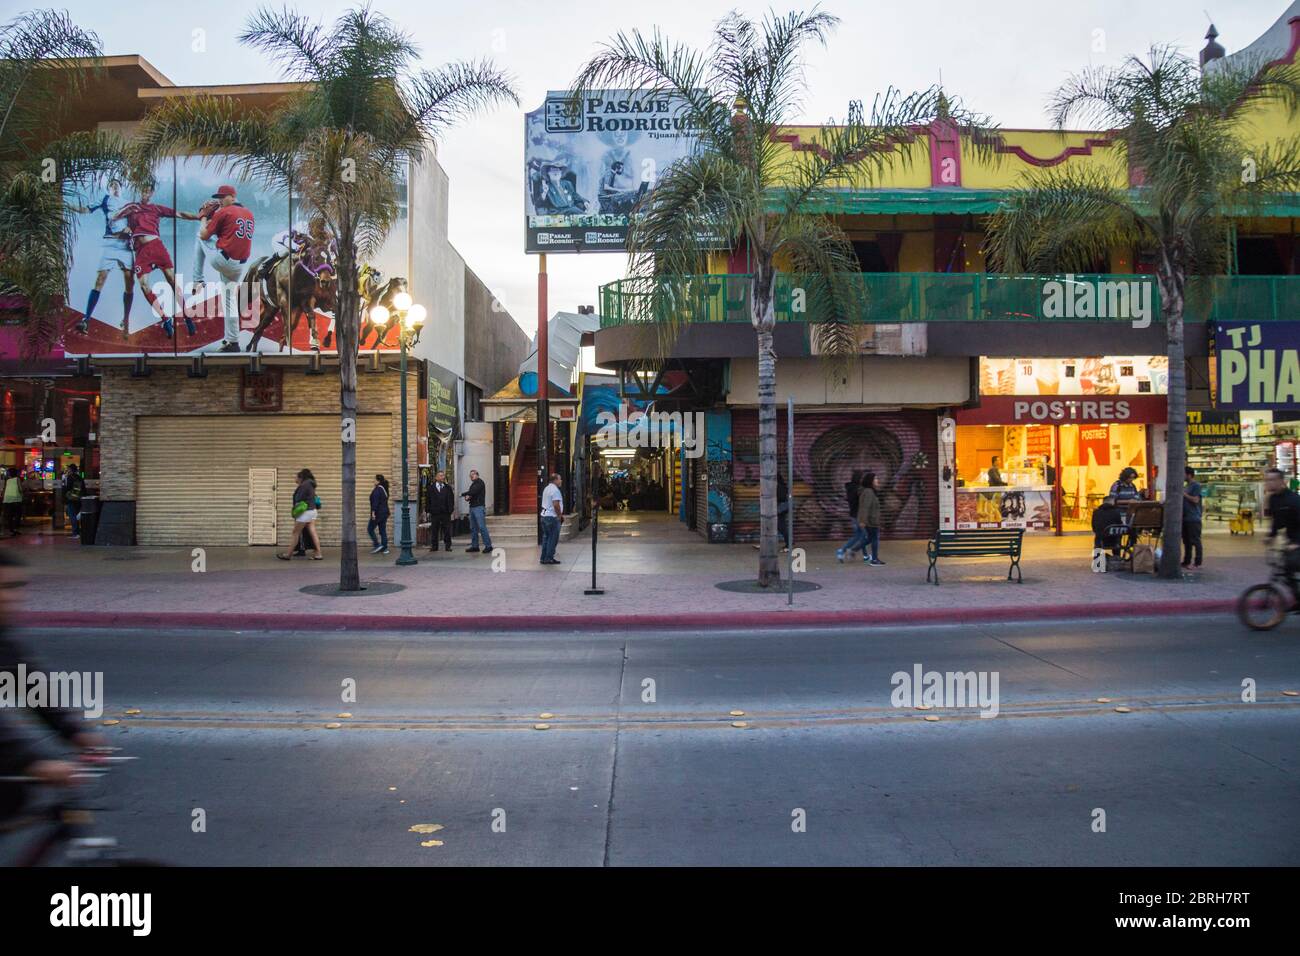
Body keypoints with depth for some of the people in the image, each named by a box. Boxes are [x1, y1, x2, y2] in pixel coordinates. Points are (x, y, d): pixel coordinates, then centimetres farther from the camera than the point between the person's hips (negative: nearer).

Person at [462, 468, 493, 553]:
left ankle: (488, 546, -11)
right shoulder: (473, 484, 22)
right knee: (473, 528, 8)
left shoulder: (479, 482, -4)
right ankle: (474, 546, 12)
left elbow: (473, 492, -15)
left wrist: (464, 494, 1)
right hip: (472, 507, 9)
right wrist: (467, 497, -4)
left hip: (479, 507, -9)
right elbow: (471, 494, 19)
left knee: (482, 527, -12)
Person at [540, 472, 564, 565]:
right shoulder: (555, 490, -15)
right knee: (553, 538, -3)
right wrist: (560, 515, -11)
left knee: (546, 537, 13)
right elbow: (556, 505, -23)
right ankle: (549, 558, -2)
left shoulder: (546, 489, 15)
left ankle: (544, 558, 16)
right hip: (552, 517, -9)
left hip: (544, 515, 9)